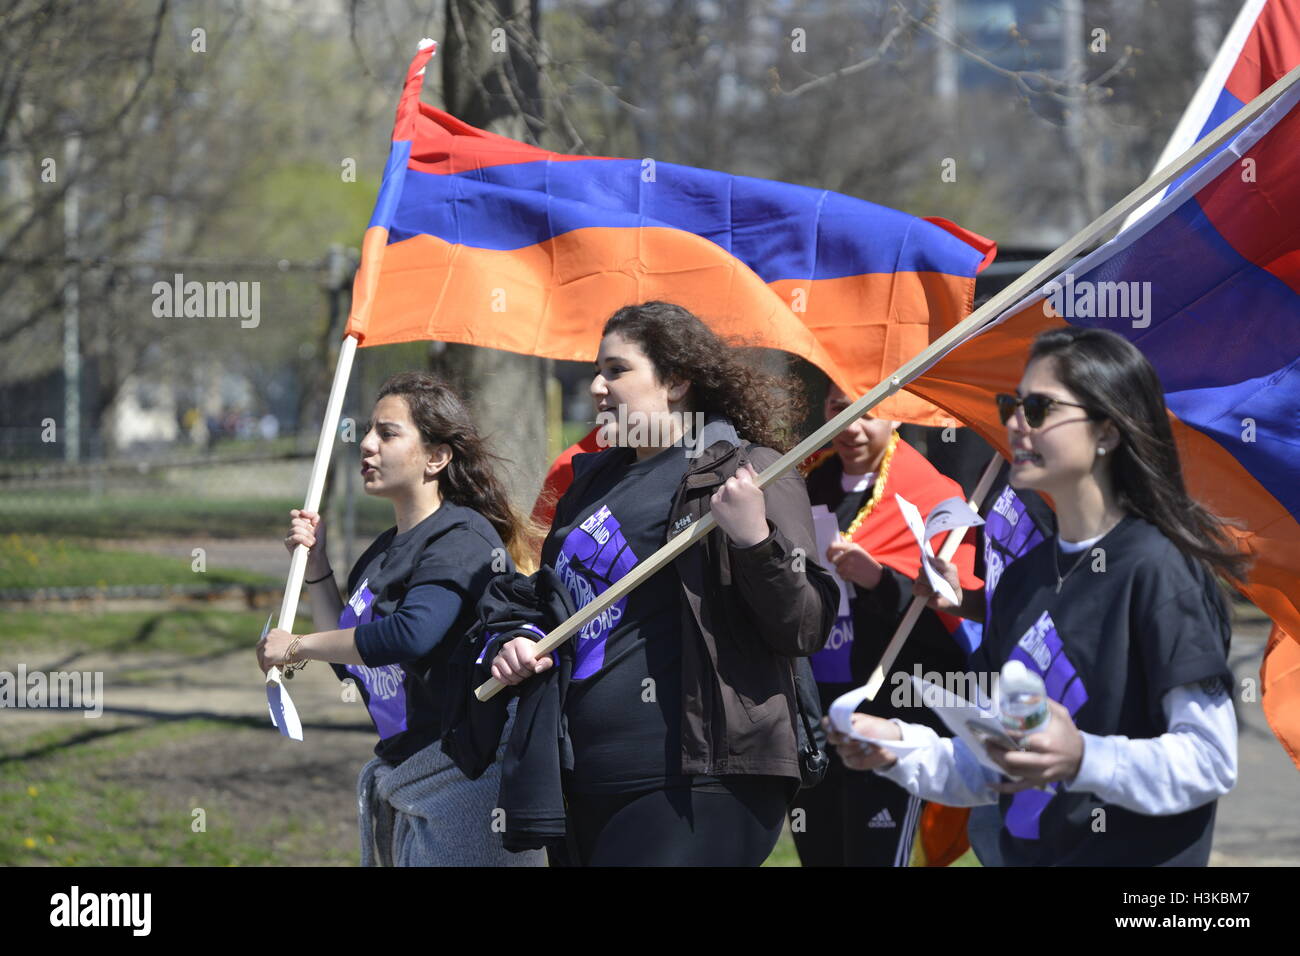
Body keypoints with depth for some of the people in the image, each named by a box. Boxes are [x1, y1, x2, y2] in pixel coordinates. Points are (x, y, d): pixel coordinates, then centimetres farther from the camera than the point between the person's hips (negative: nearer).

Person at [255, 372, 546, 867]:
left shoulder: (463, 539, -13)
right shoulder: (384, 550, 14)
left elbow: (415, 634, -30)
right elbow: (352, 666, 18)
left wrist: (297, 647, -18)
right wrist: (315, 566, 12)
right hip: (399, 779, 9)